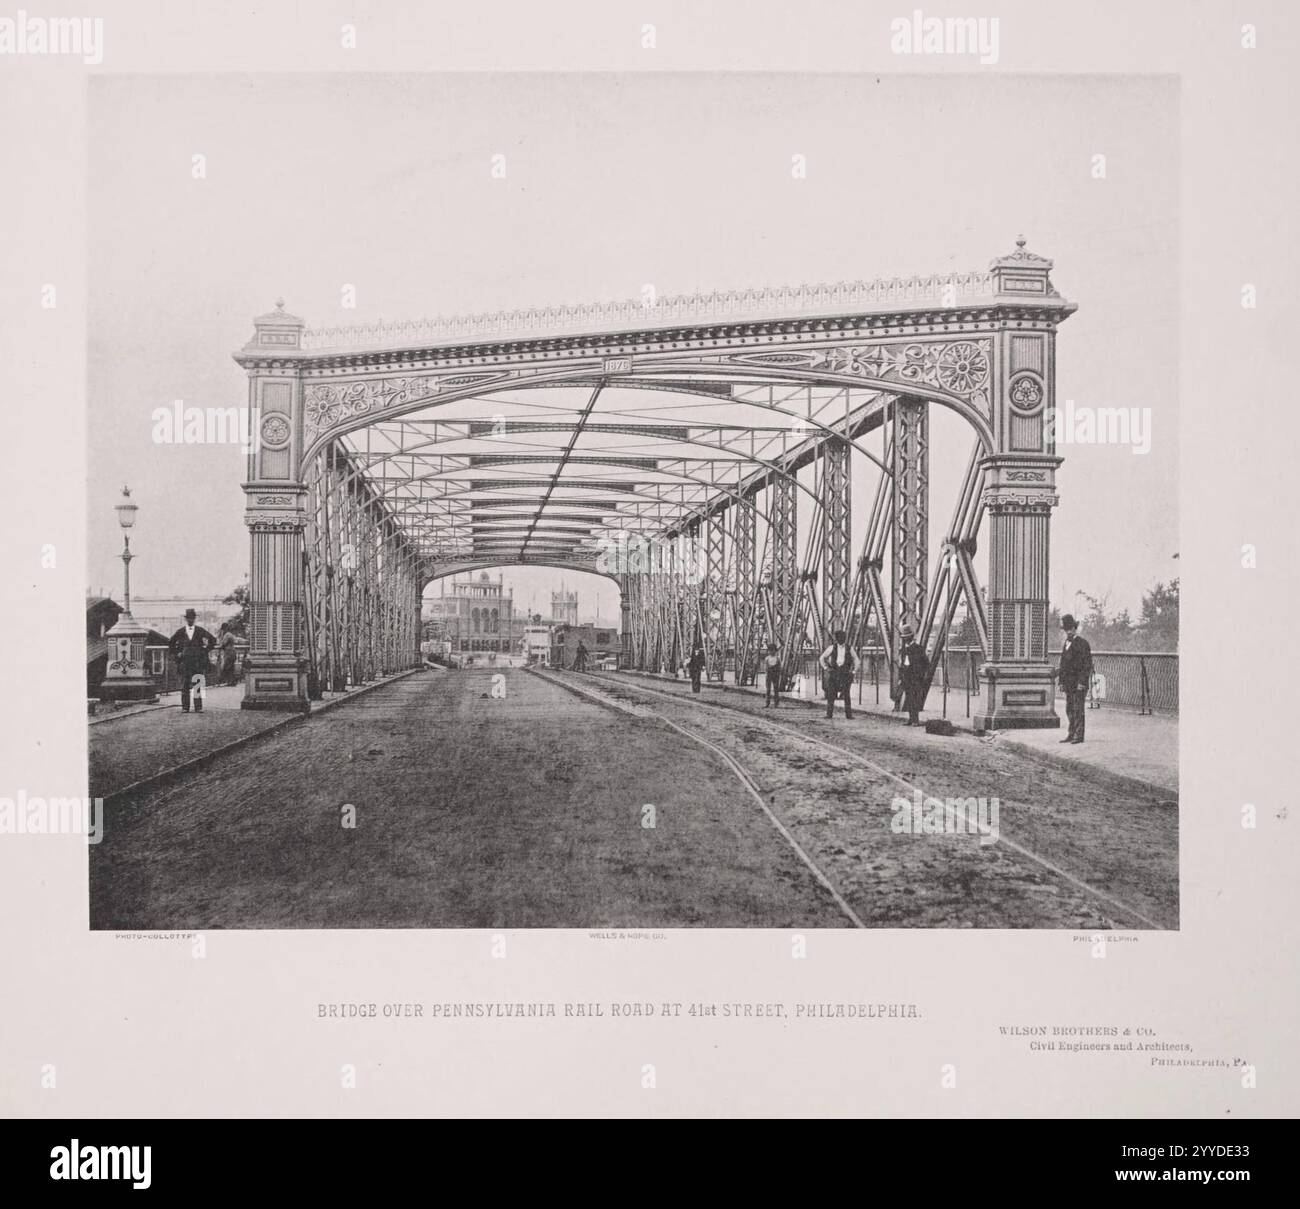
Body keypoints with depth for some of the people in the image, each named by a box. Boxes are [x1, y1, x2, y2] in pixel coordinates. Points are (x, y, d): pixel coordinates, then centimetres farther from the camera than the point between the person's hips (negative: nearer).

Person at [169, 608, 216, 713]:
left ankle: (198, 707, -1)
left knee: (198, 685, -3)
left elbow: (213, 640, 10)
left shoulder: (200, 631, 5)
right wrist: (176, 654, 10)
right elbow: (171, 643, 18)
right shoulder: (180, 632, 7)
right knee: (184, 685, -1)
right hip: (184, 662, 1)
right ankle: (185, 707, 2)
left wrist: (206, 650, 3)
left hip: (198, 662, -1)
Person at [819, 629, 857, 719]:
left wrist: (854, 670, 7)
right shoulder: (832, 648, 0)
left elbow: (856, 659, 16)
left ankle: (849, 714, -3)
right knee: (831, 694, -5)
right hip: (834, 673, 0)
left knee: (846, 695, -7)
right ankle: (829, 714, -2)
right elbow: (822, 658, 8)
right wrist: (826, 668, 1)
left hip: (845, 674, 0)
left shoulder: (849, 648, 2)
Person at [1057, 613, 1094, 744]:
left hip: (1079, 683, -8)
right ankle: (1072, 734, 12)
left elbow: (1087, 664, -12)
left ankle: (1079, 735, -5)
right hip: (1069, 683, 8)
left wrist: (1082, 682, -17)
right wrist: (1061, 681, 13)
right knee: (1069, 710, 8)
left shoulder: (1082, 643, -7)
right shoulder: (1066, 644, 17)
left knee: (1078, 710, -7)